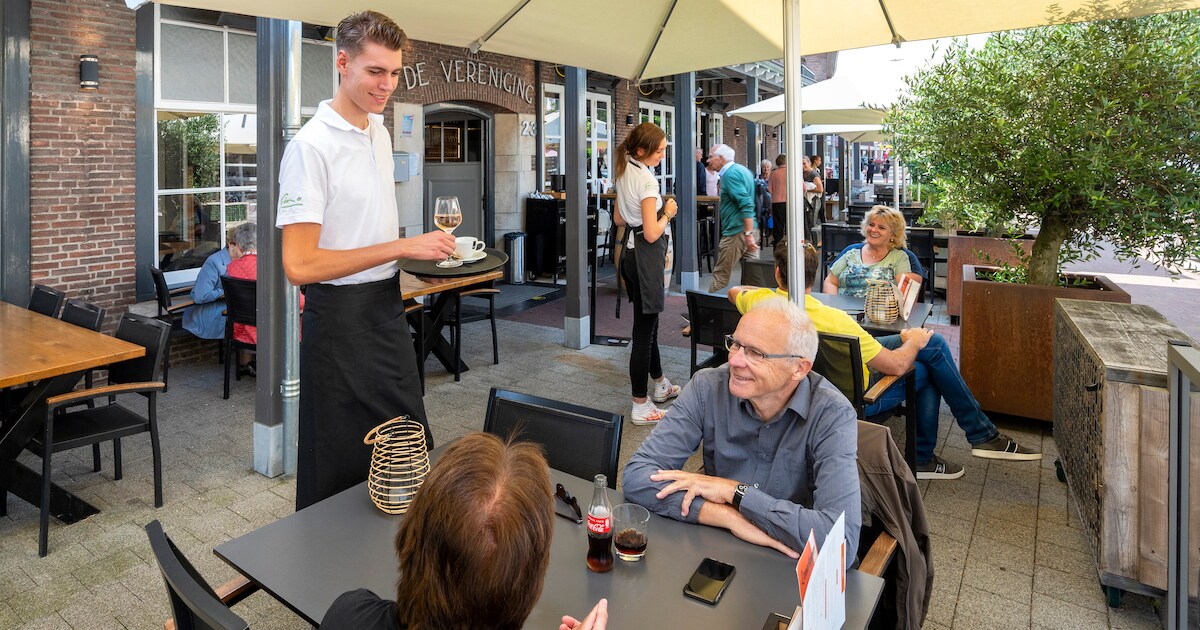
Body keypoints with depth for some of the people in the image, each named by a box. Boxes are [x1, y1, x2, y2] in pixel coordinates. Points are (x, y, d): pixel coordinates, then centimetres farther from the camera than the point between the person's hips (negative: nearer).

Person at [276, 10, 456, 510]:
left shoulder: (381, 132, 10)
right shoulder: (312, 146, -17)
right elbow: (299, 265, -23)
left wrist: (424, 253, 7)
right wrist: (402, 248, -24)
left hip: (387, 307, 8)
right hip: (340, 316, -8)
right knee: (341, 468, 8)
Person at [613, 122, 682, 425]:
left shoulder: (624, 172, 10)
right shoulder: (646, 179, -19)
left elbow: (619, 219, 18)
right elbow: (652, 233, -21)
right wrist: (667, 214, -5)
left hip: (631, 251, 10)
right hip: (646, 256, -10)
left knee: (648, 323, 20)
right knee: (644, 330, -4)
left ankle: (660, 385, 37)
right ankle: (640, 407, 4)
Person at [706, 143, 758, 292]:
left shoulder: (730, 174, -13)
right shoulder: (742, 169, 18)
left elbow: (746, 204, -23)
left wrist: (748, 234, -27)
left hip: (736, 232, -10)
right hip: (747, 230, 10)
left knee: (720, 275, -2)